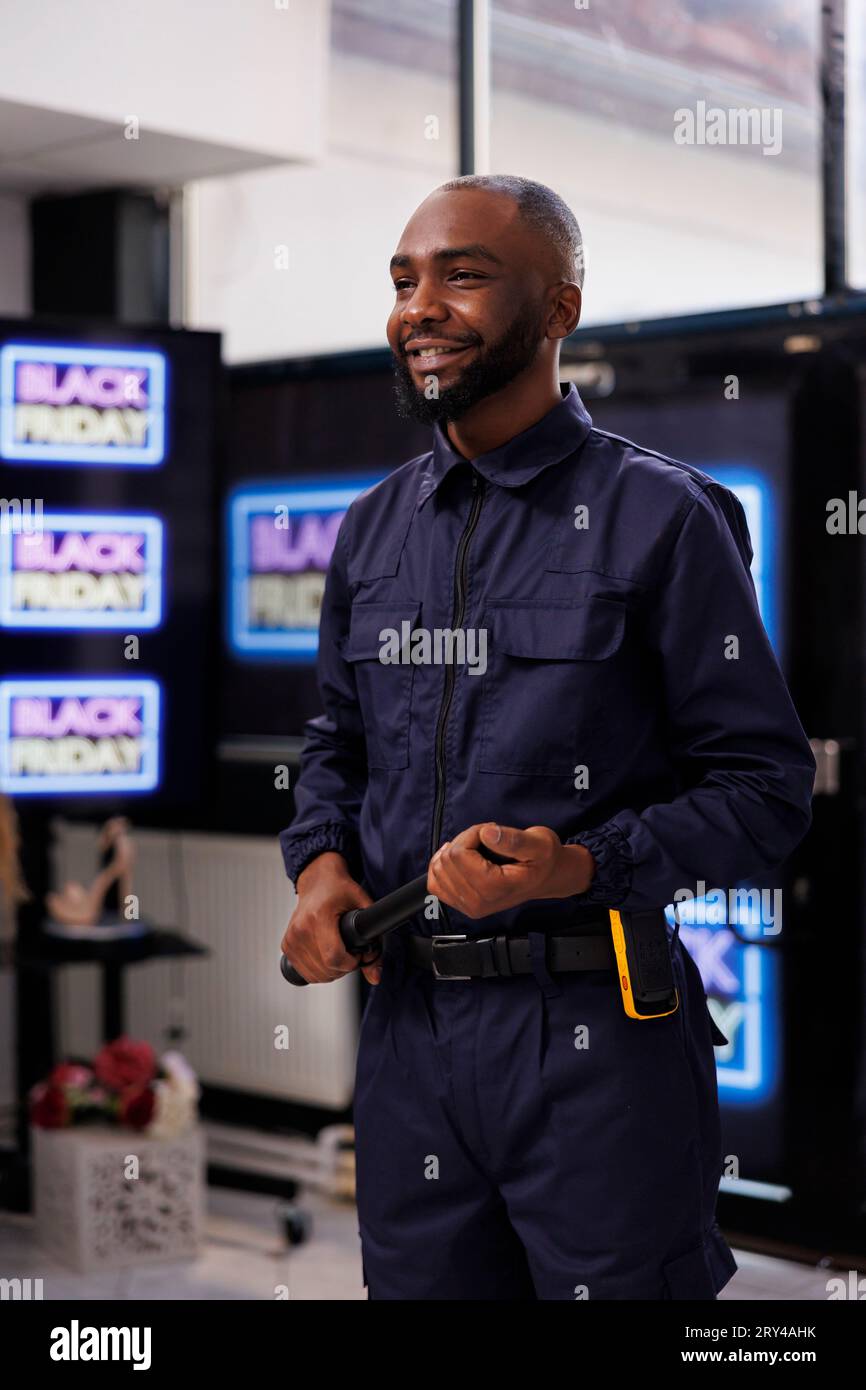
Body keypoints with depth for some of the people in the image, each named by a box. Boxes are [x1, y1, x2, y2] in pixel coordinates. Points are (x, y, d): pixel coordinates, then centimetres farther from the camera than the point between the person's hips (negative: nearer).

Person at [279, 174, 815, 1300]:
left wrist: (583, 867, -22)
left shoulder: (660, 518, -7)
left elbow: (765, 785, -8)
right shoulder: (373, 529, 11)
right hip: (407, 1024, 5)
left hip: (595, 1038, -5)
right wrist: (321, 861, 2)